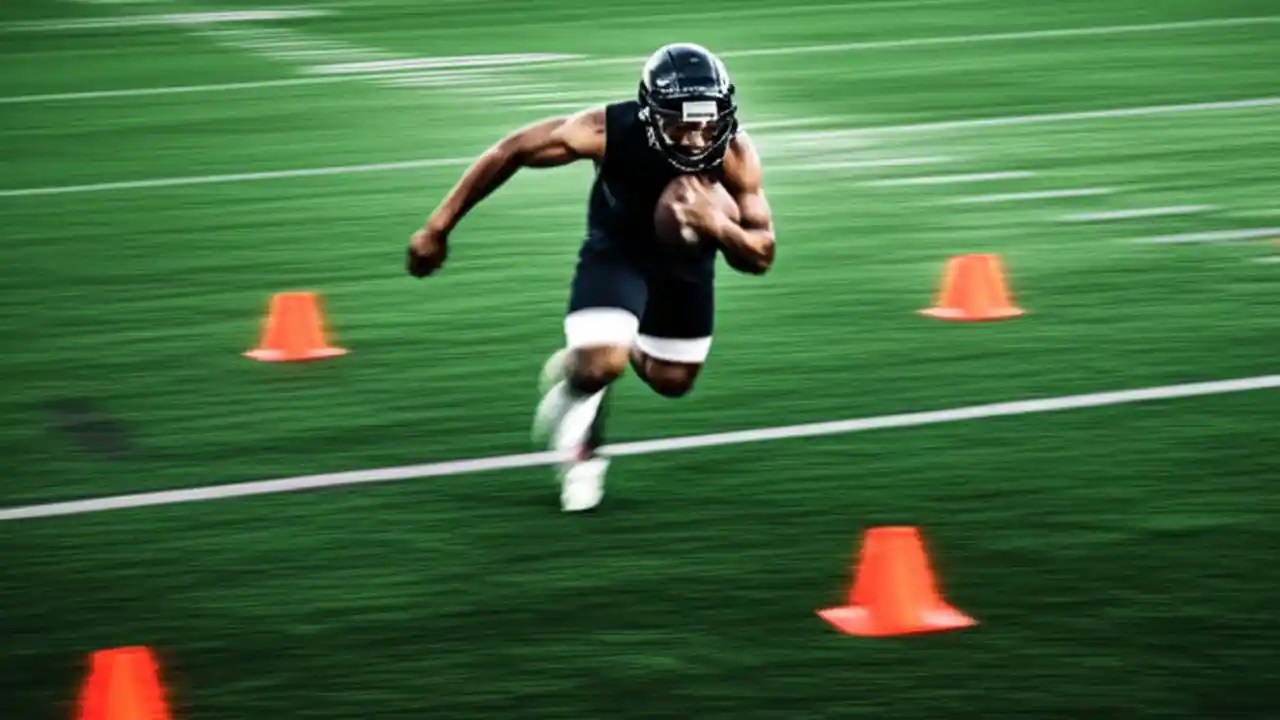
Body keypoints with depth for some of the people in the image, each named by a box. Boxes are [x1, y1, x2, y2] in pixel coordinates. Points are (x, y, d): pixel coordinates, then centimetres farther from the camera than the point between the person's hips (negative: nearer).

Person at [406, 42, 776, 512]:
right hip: (617, 249, -3)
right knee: (603, 365, -24)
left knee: (671, 380, 12)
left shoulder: (735, 154, -33)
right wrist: (438, 228, -17)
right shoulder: (610, 132, -37)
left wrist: (718, 225, -50)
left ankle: (581, 360, 42)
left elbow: (760, 257, -27)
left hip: (688, 259, 3)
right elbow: (509, 153, -23)